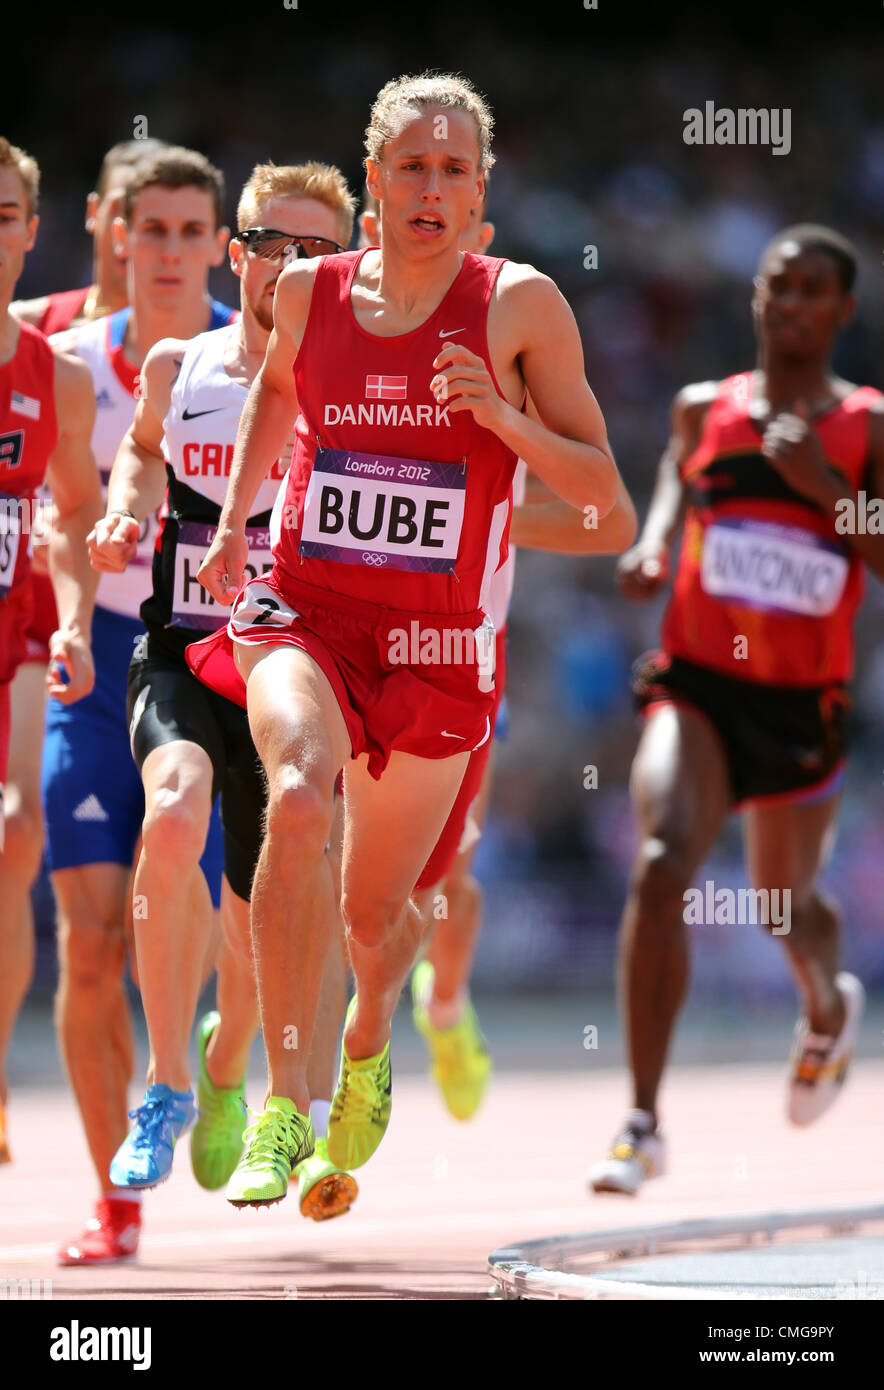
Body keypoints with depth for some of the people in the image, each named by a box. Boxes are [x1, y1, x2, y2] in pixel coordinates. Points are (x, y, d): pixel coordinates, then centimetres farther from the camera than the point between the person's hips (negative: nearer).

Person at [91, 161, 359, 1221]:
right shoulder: (175, 369, 6)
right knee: (174, 814, -32)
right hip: (184, 651, 0)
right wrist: (122, 517, 7)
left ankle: (224, 1057, 45)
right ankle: (167, 1083, -19)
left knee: (262, 924, 7)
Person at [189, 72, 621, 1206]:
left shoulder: (519, 305, -5)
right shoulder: (308, 291, 2)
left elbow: (599, 488, -2)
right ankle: (284, 1104, -28)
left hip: (434, 642, 0)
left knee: (373, 912, 10)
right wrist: (233, 523, 15)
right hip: (300, 613, 0)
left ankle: (369, 1039, 49)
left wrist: (499, 414, -18)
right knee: (299, 798, -32)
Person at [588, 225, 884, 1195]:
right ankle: (643, 1124, -22)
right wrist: (649, 550, 0)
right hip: (695, 683, 0)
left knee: (785, 904, 17)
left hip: (801, 705, 0)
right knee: (661, 867, -24)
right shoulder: (704, 409, 6)